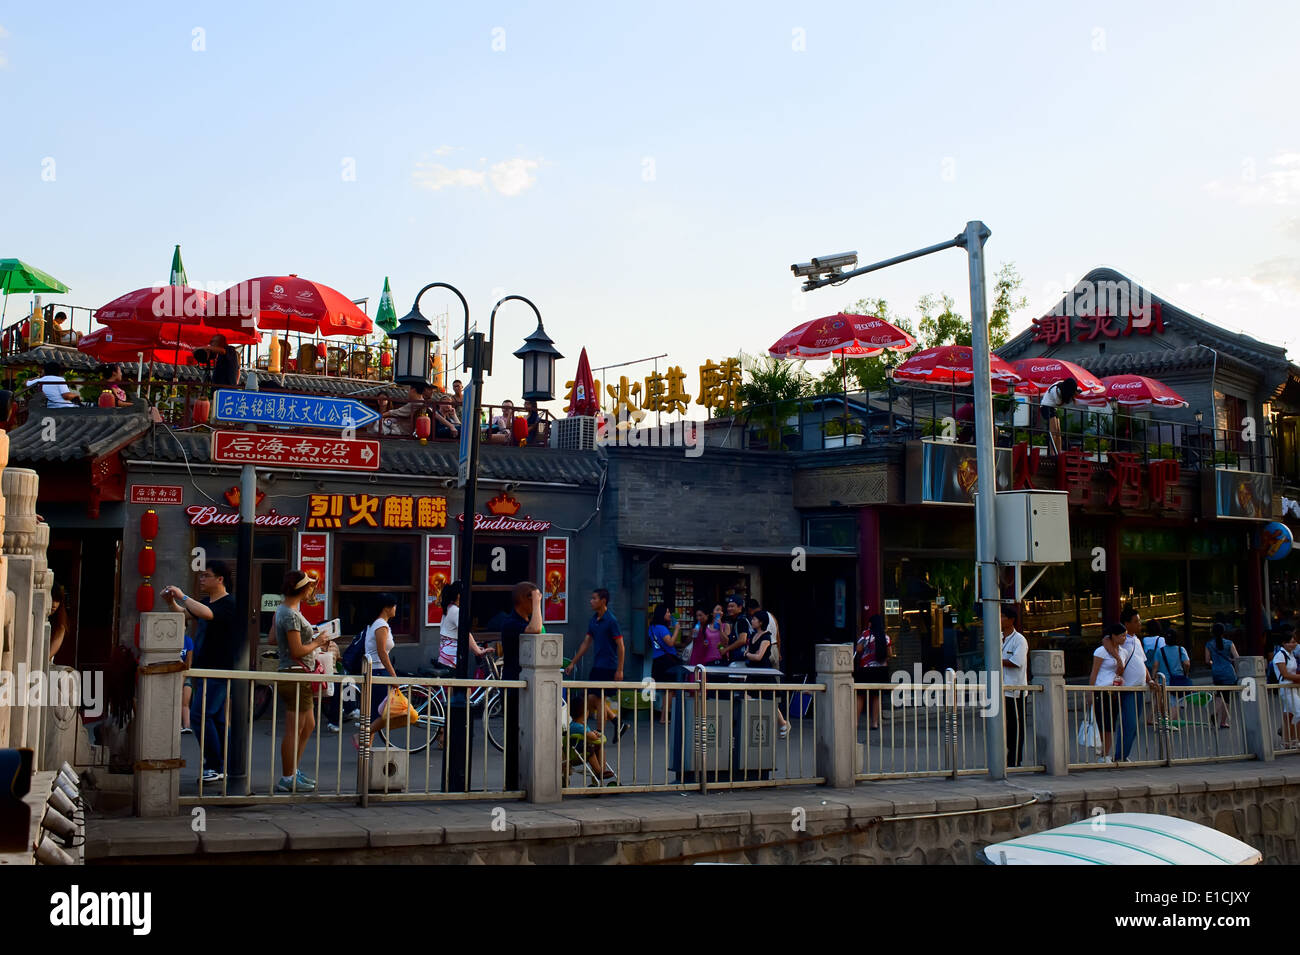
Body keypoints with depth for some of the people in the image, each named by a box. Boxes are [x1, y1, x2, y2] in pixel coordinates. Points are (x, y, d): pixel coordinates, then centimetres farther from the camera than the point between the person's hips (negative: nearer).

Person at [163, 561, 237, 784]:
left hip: (220, 670, -10)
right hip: (204, 669, 10)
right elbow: (184, 613, 27)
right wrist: (171, 601, 6)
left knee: (200, 714, -14)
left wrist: (183, 596, -21)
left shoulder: (229, 604, -14)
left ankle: (214, 766, -10)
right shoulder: (205, 602, 15)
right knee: (217, 719, 11)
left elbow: (206, 614, -32)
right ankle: (225, 767, 16)